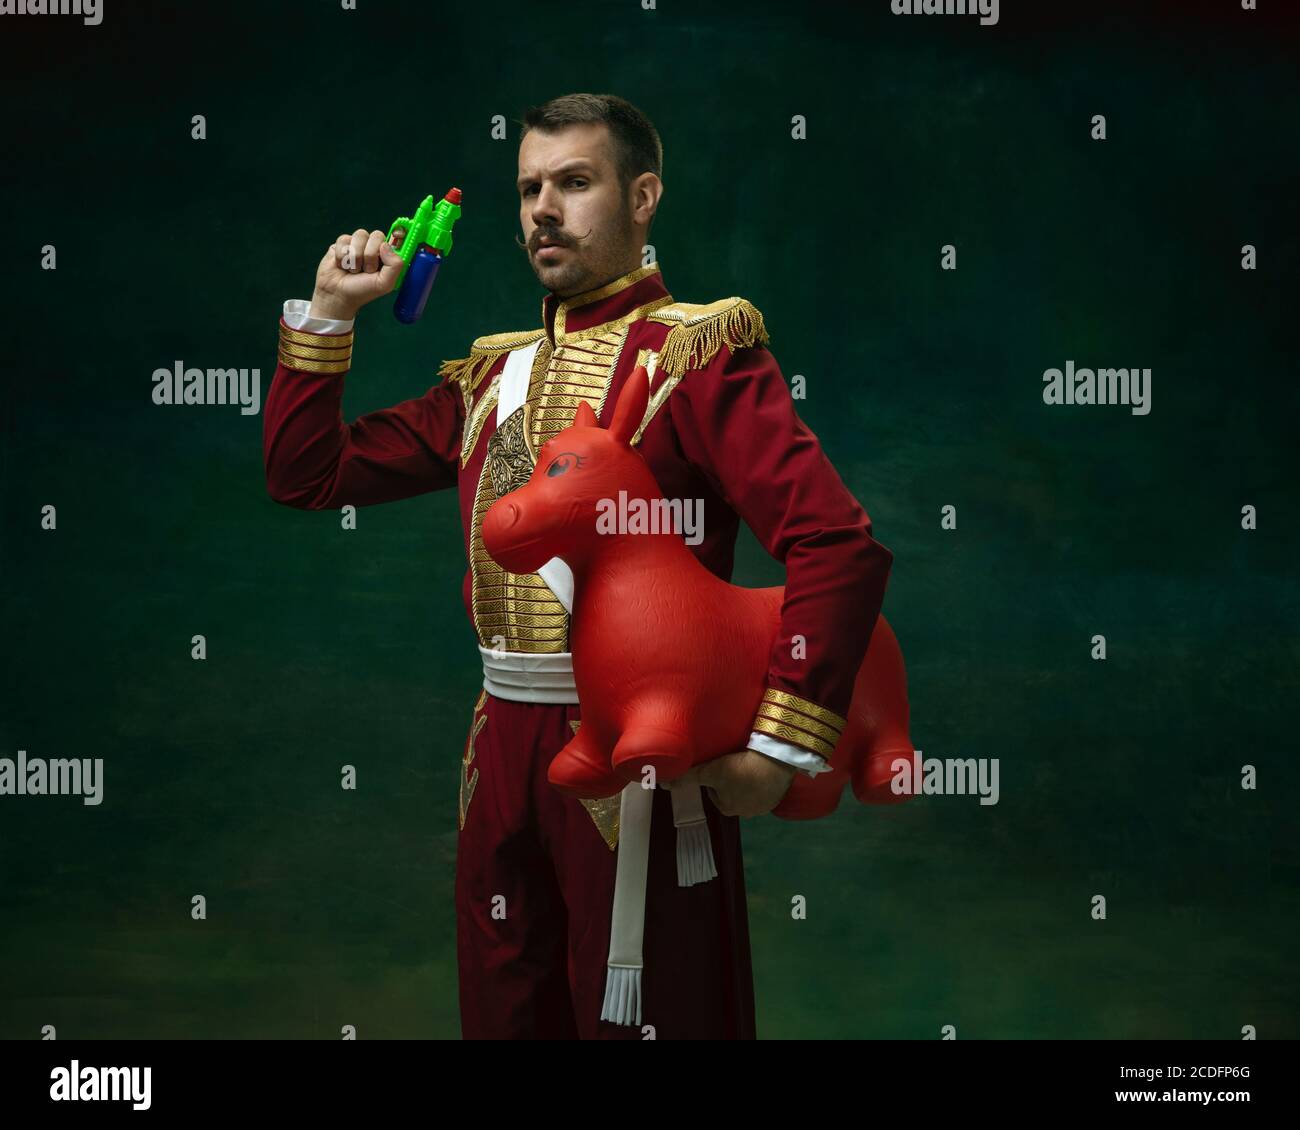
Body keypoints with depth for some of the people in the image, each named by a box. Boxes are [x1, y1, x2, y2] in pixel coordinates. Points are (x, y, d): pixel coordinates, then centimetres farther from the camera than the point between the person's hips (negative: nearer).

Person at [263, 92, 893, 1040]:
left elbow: (840, 545, -19)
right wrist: (330, 311, 8)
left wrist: (777, 745, -23)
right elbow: (307, 475, 17)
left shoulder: (697, 351, -7)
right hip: (503, 749, 7)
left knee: (638, 1017, 2)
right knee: (505, 1016, 15)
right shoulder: (493, 375, 14)